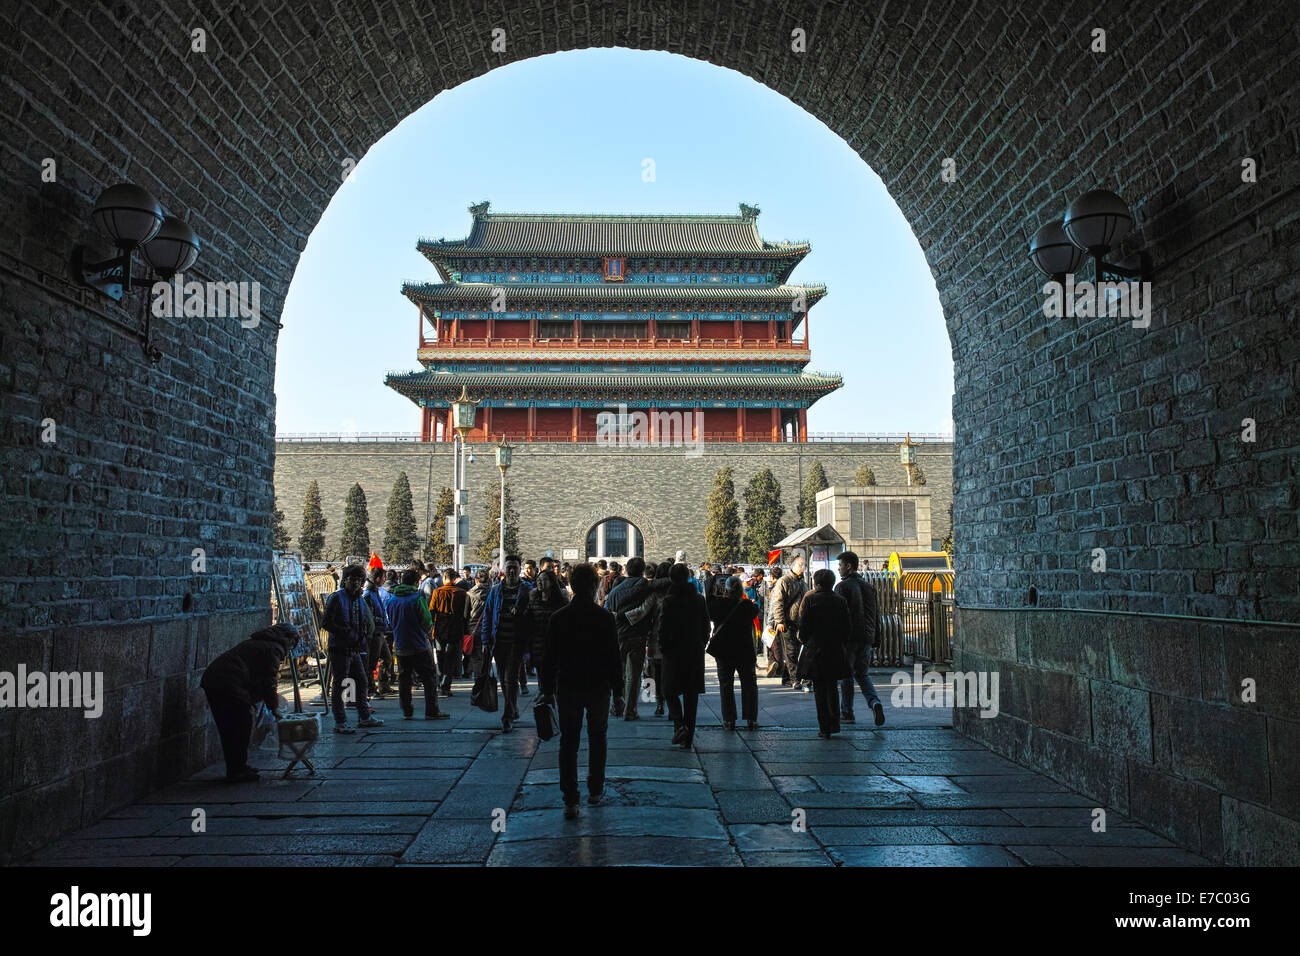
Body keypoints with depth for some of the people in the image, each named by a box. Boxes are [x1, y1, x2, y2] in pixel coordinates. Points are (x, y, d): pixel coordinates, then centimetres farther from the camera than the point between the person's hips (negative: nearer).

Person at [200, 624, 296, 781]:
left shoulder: (256, 642, 29)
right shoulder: (274, 648, -1)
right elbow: (268, 681, -5)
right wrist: (274, 706, 4)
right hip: (229, 684, -10)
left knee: (228, 729, 17)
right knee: (241, 727, 1)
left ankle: (234, 769, 26)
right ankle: (237, 772, 6)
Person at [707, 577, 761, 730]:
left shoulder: (718, 605, -12)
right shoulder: (748, 606, -10)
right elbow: (755, 610, 8)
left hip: (724, 653, 0)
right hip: (745, 652, 0)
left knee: (726, 686, 9)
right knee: (749, 685, 11)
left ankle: (729, 720, 5)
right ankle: (751, 719, 9)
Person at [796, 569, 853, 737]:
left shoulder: (810, 599, -8)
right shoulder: (841, 601, 1)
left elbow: (803, 625, -8)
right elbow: (847, 628, 2)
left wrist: (804, 641, 8)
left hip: (815, 650, -3)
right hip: (836, 651, 3)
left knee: (819, 690, 4)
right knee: (832, 687, 18)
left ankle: (824, 728, 3)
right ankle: (834, 723, 14)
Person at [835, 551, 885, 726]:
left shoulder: (843, 586, -9)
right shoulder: (869, 586, 12)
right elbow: (877, 614, 15)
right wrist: (874, 638, 19)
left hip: (849, 637, -6)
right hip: (867, 637, 6)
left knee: (847, 675, 5)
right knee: (862, 673, 15)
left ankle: (847, 714, 10)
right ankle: (875, 702, -9)